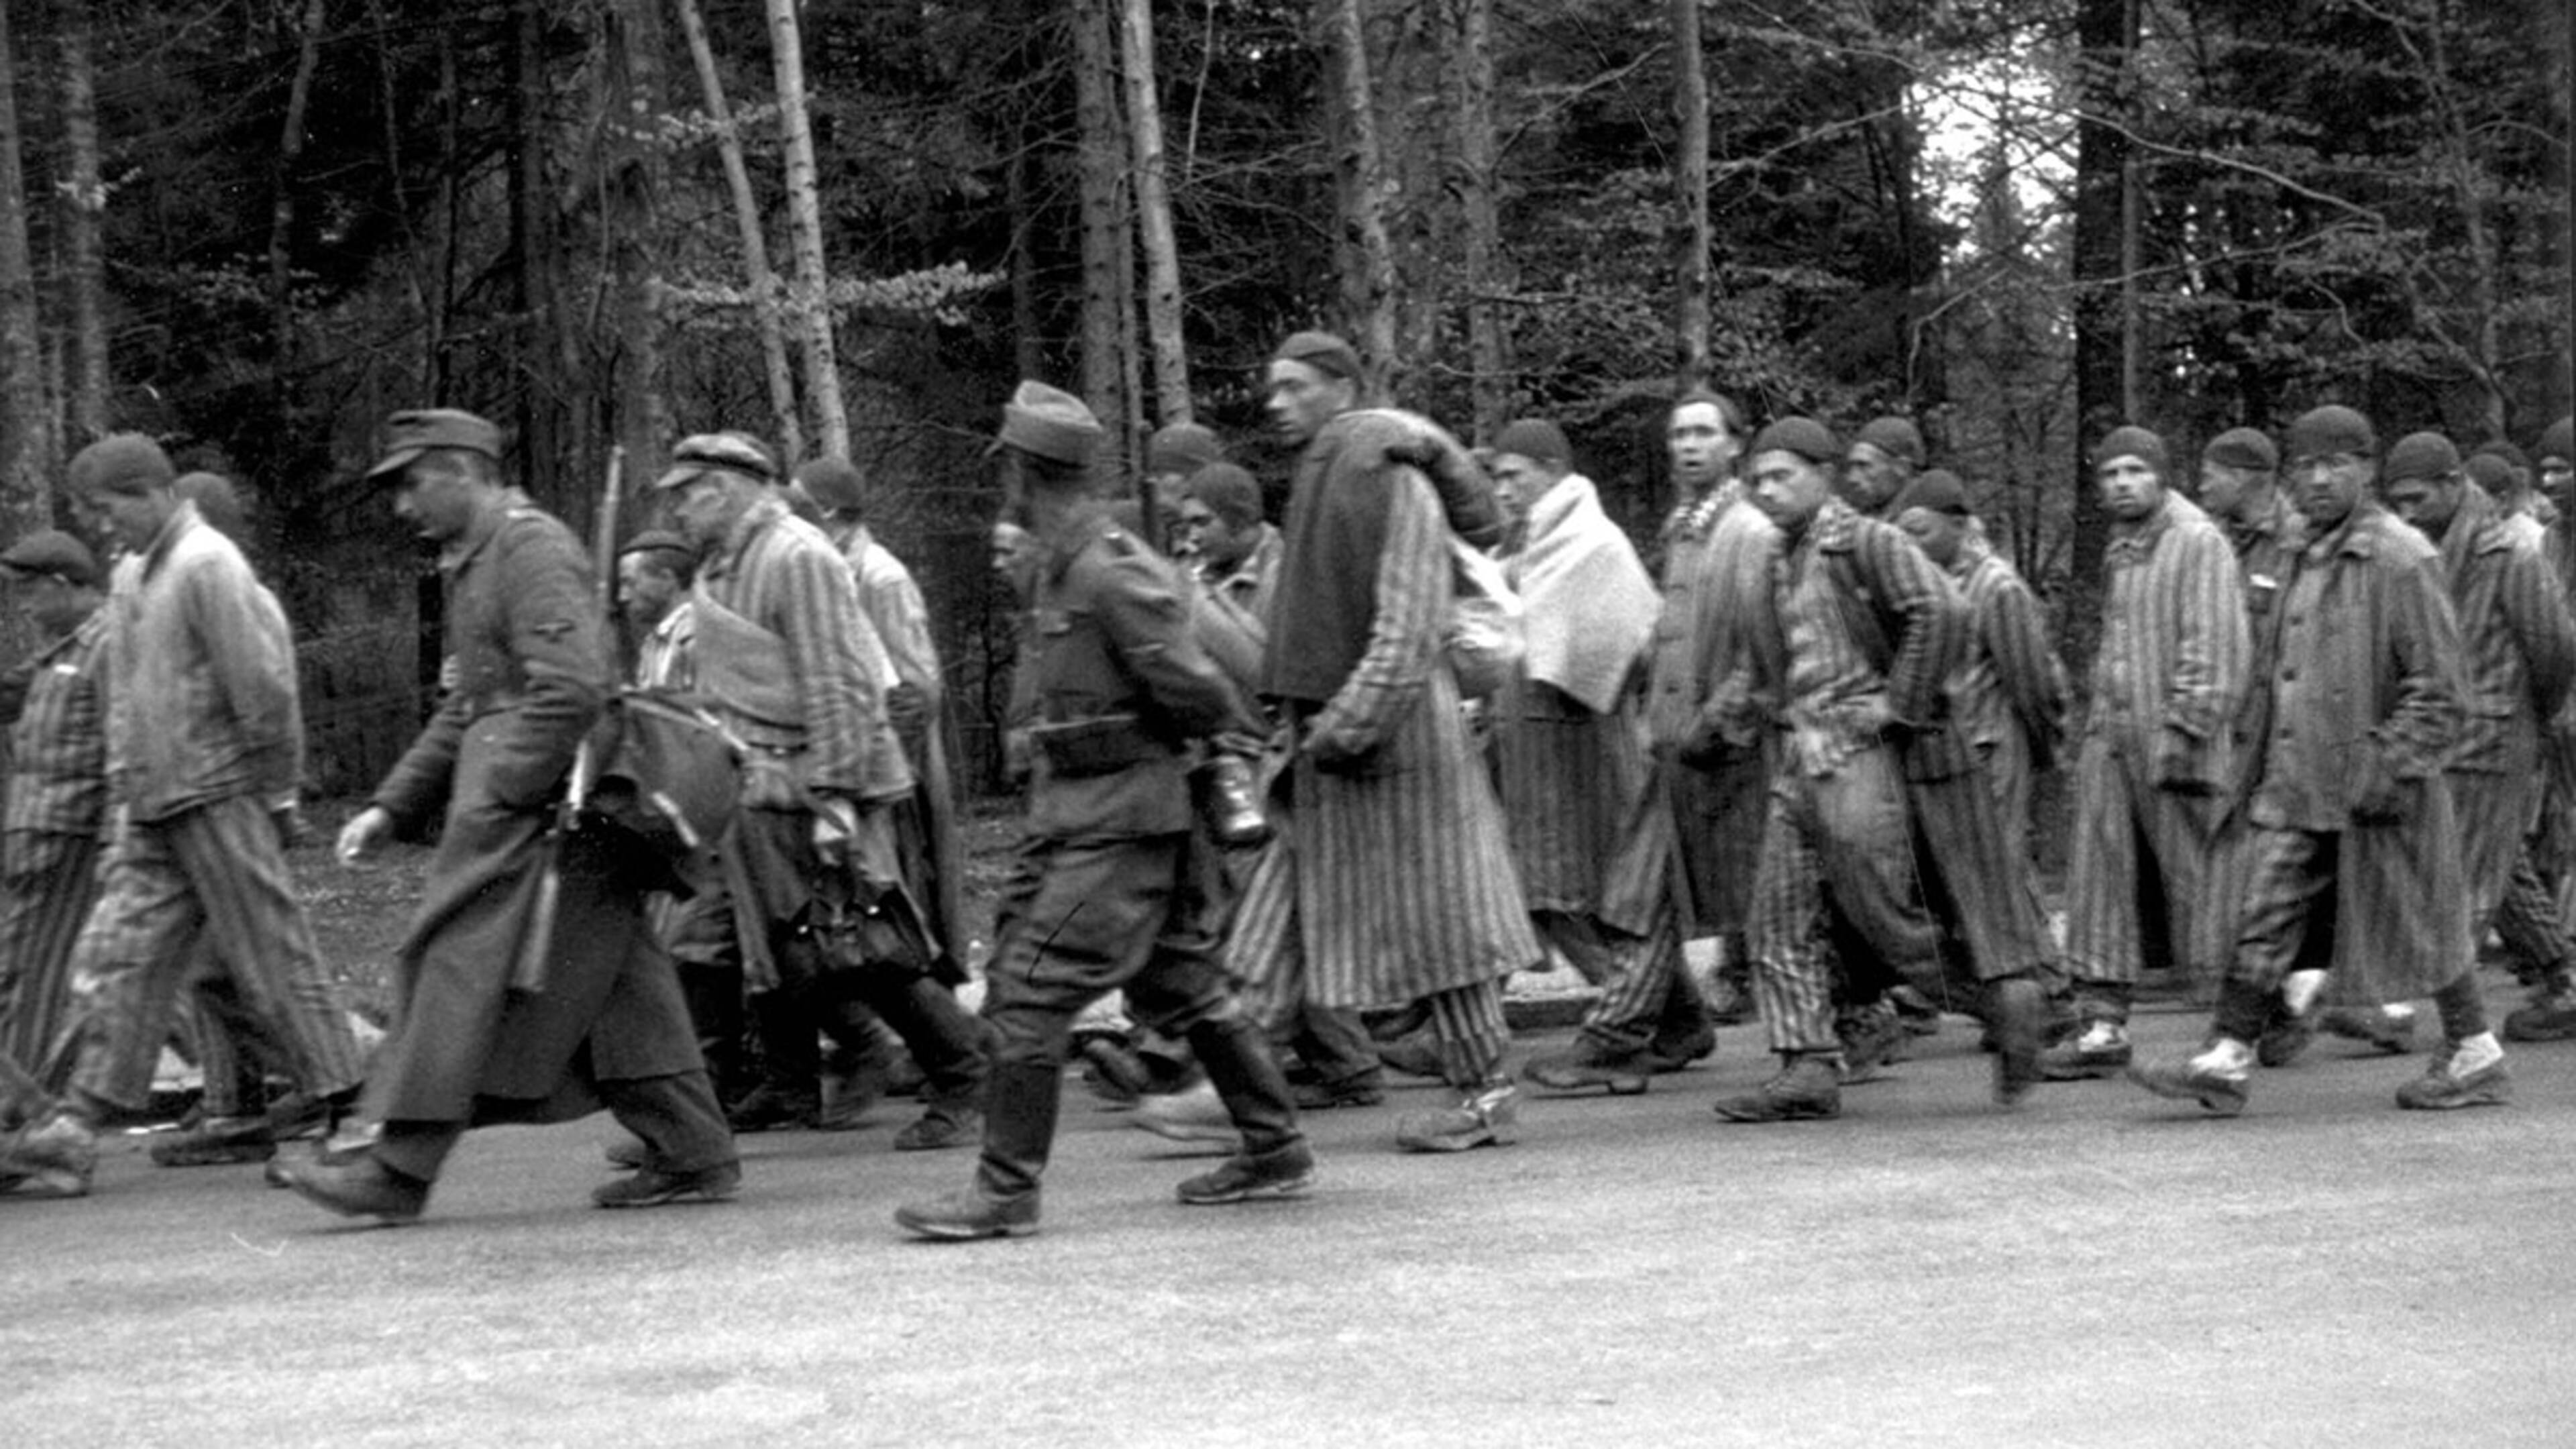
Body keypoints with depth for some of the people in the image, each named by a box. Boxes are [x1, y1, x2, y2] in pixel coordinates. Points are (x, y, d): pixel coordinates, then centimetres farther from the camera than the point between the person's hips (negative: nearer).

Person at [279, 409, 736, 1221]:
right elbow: (467, 710, 26)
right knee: (617, 984, 9)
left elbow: (573, 689, -23)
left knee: (465, 967, -9)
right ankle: (694, 1157, 12)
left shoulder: (532, 551, -12)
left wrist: (497, 794, -21)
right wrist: (391, 808, 18)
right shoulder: (475, 564, 21)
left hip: (543, 811, -10)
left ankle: (399, 1170, -8)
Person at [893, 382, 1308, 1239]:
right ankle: (1274, 1152, 23)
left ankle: (1006, 1192, -5)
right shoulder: (1064, 566, 12)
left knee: (1031, 992, -9)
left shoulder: (1108, 572, -19)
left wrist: (1243, 734, -2)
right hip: (1079, 814, 10)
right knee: (1183, 985, 15)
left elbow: (1189, 683, -17)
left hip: (1119, 821, -10)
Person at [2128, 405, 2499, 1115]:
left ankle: (2477, 1058, 18)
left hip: (2370, 788, -7)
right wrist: (2253, 751, 19)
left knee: (2414, 922, 3)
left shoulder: (2402, 559, -11)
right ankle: (2225, 1062, -2)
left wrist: (2395, 764, -20)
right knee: (2264, 918, 0)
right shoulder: (2309, 558, 14)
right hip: (2296, 782, 7)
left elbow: (2435, 684, -14)